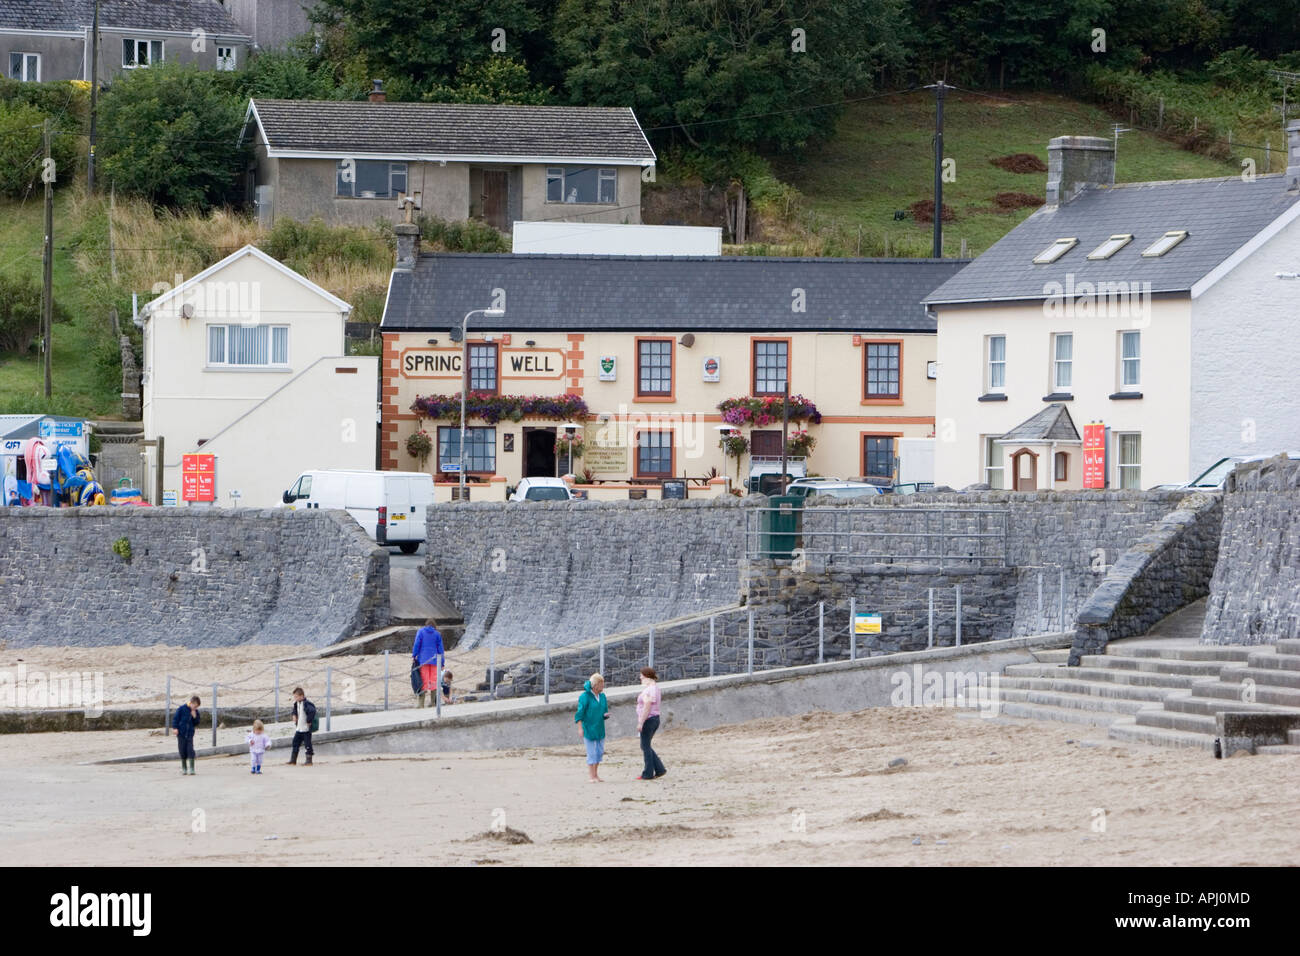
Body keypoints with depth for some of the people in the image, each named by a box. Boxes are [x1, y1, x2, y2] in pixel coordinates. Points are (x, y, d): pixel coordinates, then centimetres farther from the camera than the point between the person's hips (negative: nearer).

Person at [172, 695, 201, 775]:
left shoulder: (195, 712, 6)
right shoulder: (181, 709, -5)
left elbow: (196, 723, 11)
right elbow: (175, 719, -3)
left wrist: (195, 717, -8)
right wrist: (175, 728, -14)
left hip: (190, 734, 2)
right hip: (181, 734, -2)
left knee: (190, 751, -11)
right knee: (183, 751, 3)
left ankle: (191, 768, -11)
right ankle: (184, 768, 18)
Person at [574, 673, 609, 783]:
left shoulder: (602, 696, 8)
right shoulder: (585, 696, -12)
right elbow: (580, 713, -12)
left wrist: (606, 715, -7)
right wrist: (580, 728, -16)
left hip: (599, 728, 7)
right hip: (588, 728, -7)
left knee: (600, 751, 11)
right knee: (591, 753, -4)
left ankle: (595, 773, 26)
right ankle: (593, 777, 3)